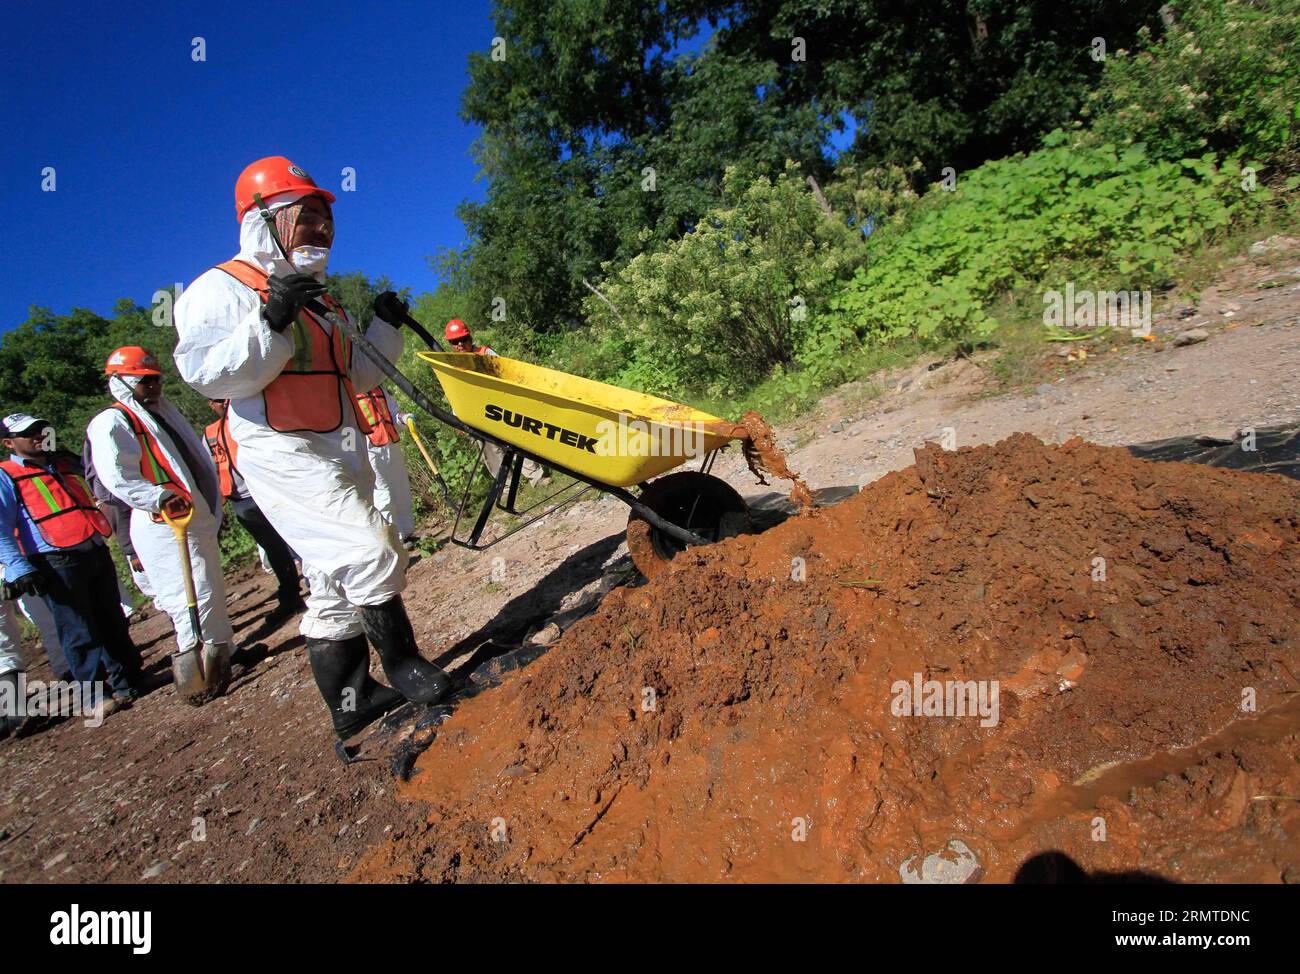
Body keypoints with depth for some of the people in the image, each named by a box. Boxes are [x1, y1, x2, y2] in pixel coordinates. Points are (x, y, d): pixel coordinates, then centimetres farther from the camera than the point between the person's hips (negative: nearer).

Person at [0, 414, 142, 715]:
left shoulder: (68, 463, 19)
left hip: (97, 553, 6)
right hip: (58, 565, -6)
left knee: (112, 621, 11)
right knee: (79, 632, -2)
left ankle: (128, 679, 21)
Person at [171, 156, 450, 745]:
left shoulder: (319, 298, 19)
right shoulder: (222, 289, -6)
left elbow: (353, 377, 23)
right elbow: (207, 374, -18)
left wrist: (384, 329, 11)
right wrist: (270, 322, -27)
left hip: (340, 453, 9)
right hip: (281, 454, -9)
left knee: (336, 578, 12)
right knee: (370, 553, -19)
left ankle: (350, 701, 24)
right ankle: (402, 664, 3)